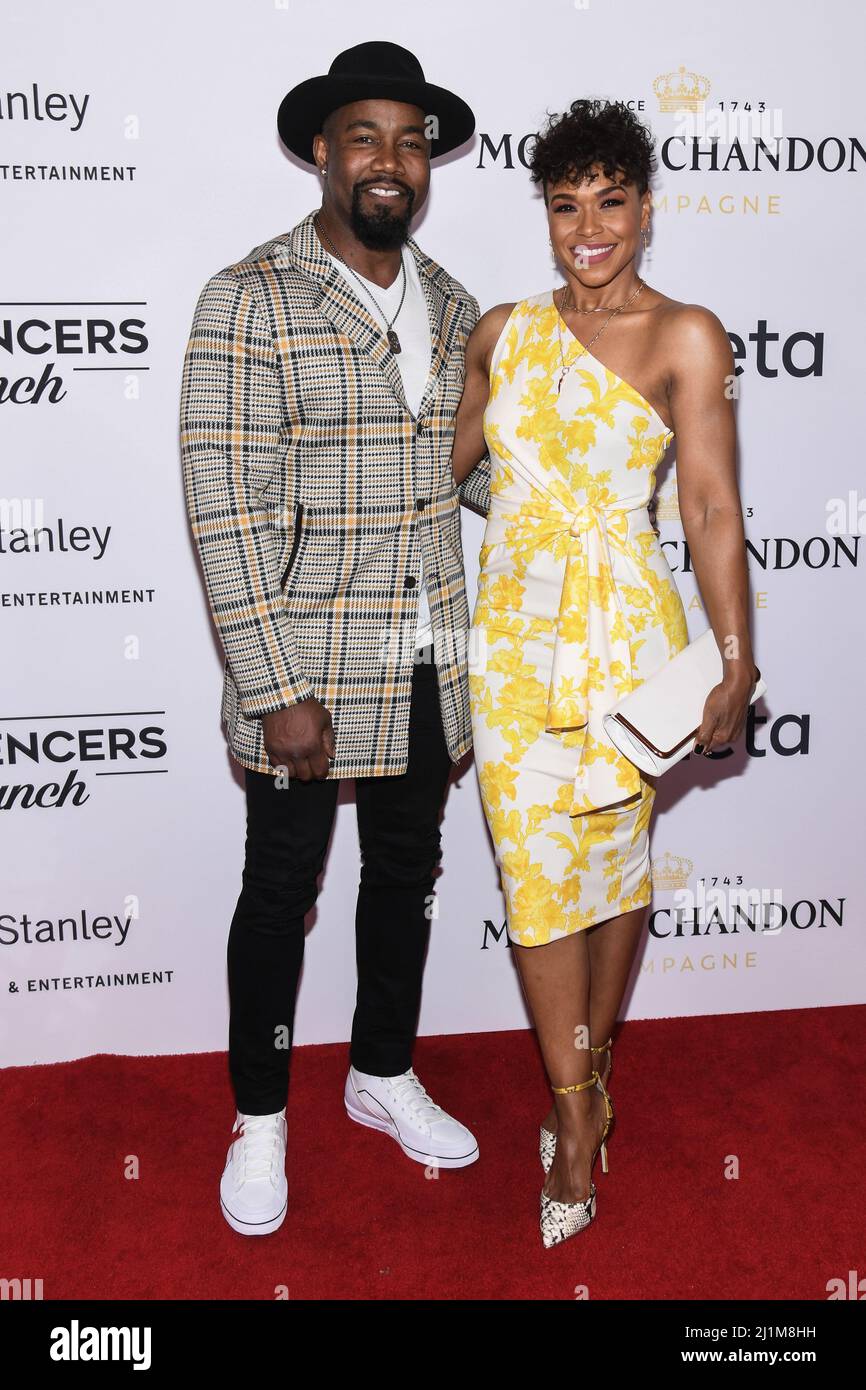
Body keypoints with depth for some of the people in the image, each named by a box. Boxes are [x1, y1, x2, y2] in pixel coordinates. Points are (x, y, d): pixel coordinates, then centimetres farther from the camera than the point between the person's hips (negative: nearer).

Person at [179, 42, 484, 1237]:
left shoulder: (451, 307, 7)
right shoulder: (250, 300, -12)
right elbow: (226, 508, -17)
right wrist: (278, 690, -20)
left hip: (426, 670, 6)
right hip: (304, 674, -5)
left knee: (407, 873, 18)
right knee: (280, 894, 9)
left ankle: (384, 1073, 41)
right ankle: (259, 1119, 30)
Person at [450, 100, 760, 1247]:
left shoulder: (684, 336, -4)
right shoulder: (504, 331, 9)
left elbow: (711, 508, -9)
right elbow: (449, 458, 21)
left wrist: (736, 661, -15)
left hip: (623, 632, -3)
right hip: (512, 632, 4)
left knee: (616, 865, 9)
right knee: (535, 875, 3)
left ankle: (589, 1076, 32)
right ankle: (578, 1114, 18)